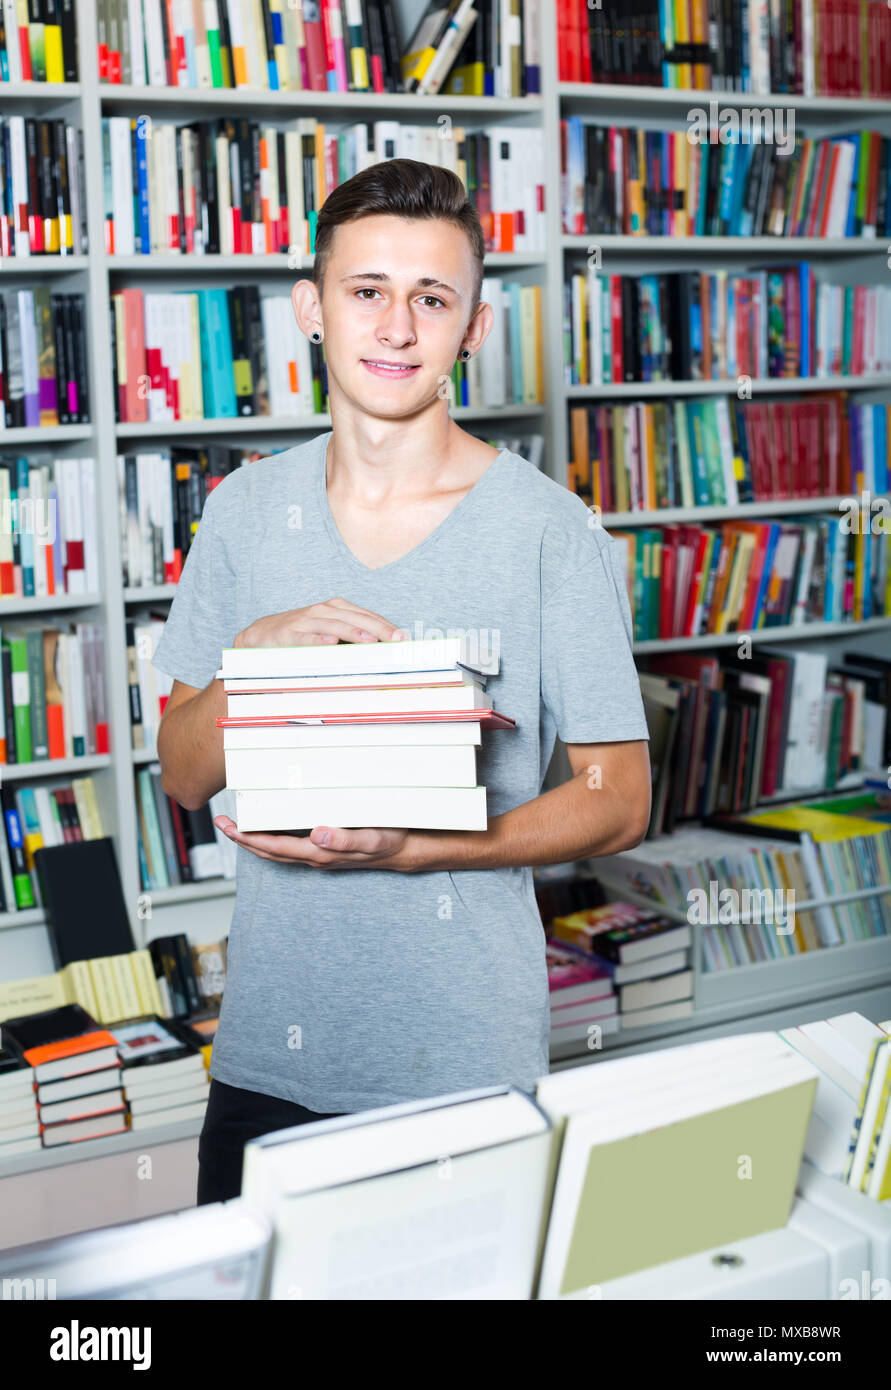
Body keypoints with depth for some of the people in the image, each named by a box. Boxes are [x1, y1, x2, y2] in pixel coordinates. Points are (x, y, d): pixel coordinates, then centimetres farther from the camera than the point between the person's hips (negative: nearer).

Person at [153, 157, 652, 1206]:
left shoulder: (551, 530, -9)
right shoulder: (243, 511, 2)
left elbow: (616, 802, -6)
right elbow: (182, 776, 4)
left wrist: (406, 848, -20)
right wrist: (252, 656, -16)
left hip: (469, 1066, -2)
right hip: (269, 1054, 3)